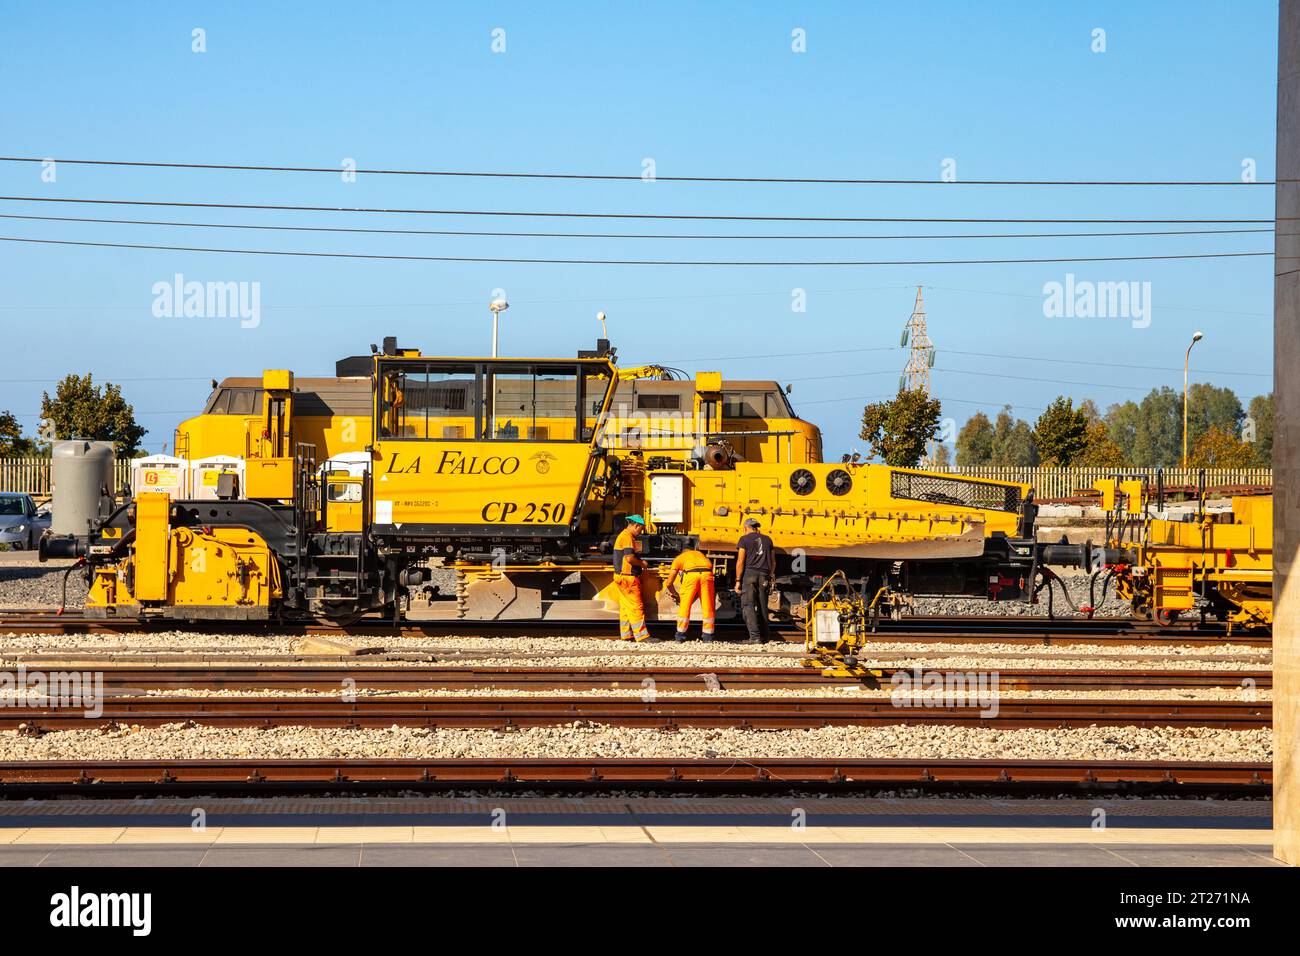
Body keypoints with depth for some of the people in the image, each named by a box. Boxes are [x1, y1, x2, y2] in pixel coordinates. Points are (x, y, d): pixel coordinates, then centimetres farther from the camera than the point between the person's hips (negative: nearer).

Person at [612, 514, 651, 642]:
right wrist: (642, 563, -8)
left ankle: (626, 635, 15)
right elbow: (630, 558, -24)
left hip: (621, 576, 11)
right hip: (628, 577, -11)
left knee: (625, 607, 12)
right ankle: (642, 636, -10)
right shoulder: (627, 537, -15)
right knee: (636, 607, -9)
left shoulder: (622, 536, 18)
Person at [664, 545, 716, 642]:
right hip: (707, 574, 2)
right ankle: (708, 636, 15)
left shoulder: (679, 558, 30)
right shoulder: (701, 554, 39)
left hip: (691, 574, -2)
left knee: (685, 606, 11)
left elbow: (669, 583, 25)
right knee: (707, 606, 11)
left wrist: (676, 595, 43)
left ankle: (680, 635, 16)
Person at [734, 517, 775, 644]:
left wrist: (738, 580, -6)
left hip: (749, 573, -5)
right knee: (762, 606, 12)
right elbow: (773, 562, 19)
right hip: (764, 576, 5)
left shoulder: (744, 539, 1)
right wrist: (772, 577, 28)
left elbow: (740, 561, -6)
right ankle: (765, 636, 13)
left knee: (748, 605, -7)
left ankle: (755, 636, -19)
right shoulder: (767, 539, 16)